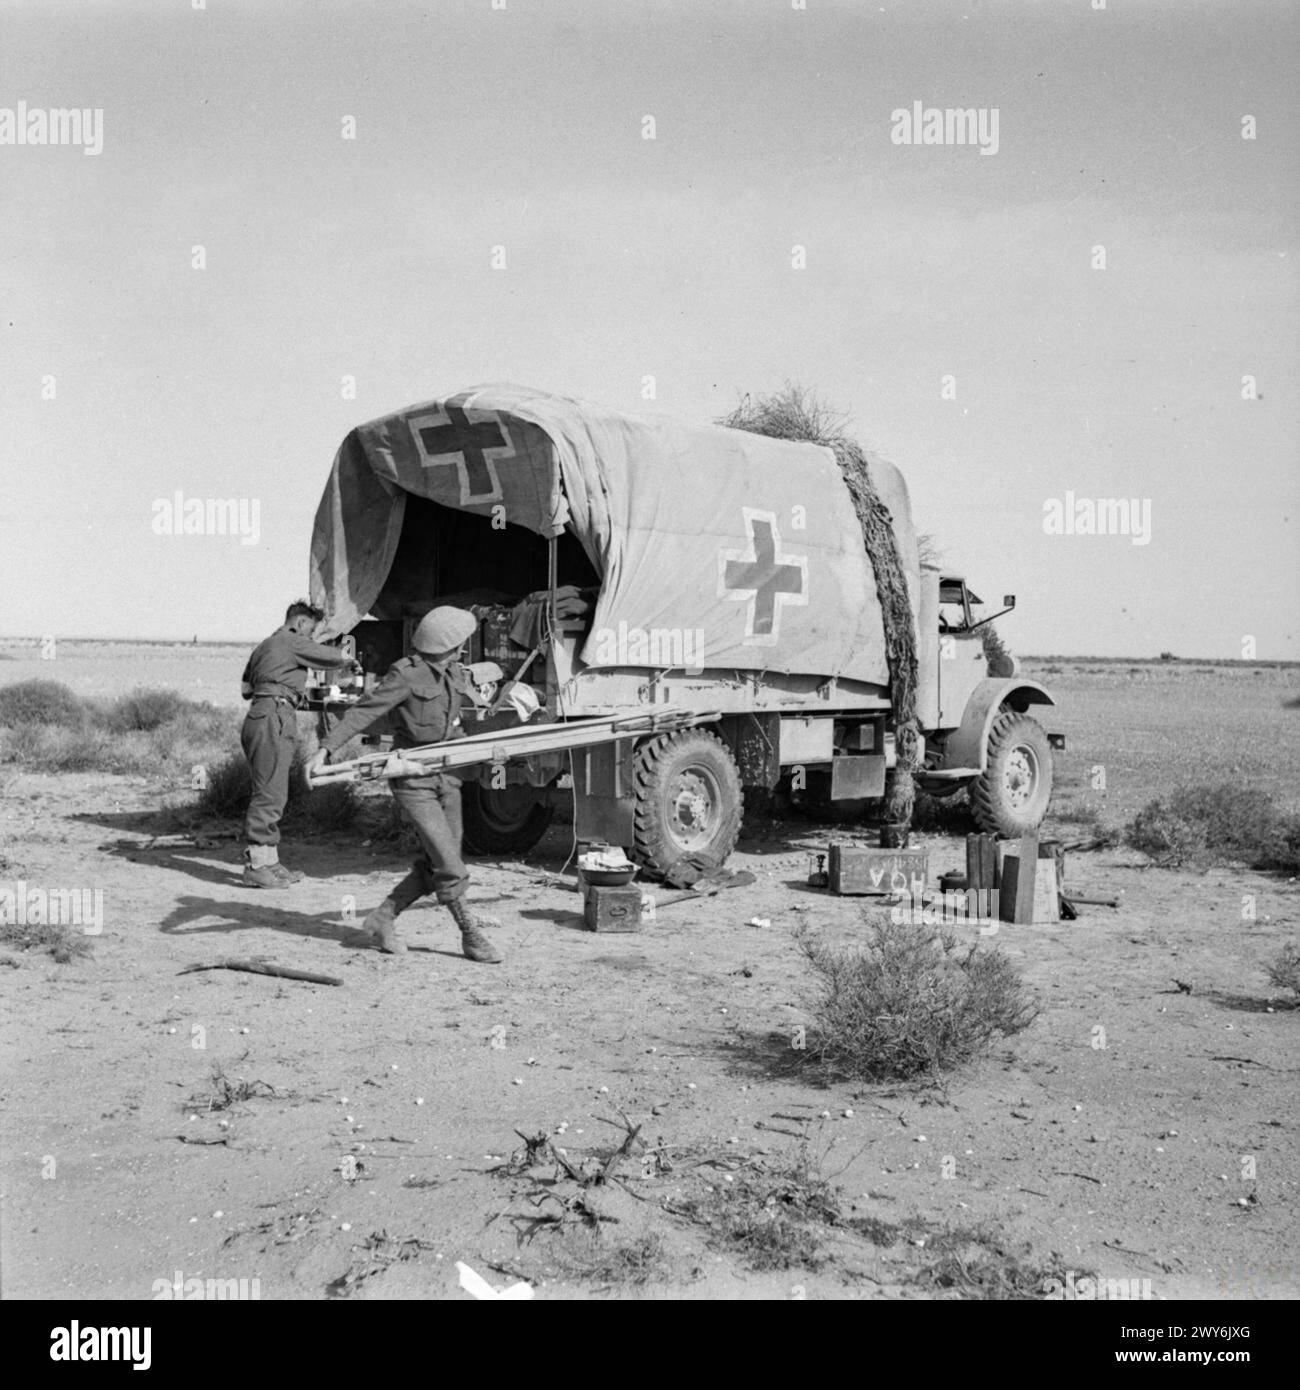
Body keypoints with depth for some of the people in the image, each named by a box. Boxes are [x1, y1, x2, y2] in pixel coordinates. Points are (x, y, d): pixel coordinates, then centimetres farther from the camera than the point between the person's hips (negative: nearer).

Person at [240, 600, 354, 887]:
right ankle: (255, 866, -12)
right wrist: (349, 659, 22)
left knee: (271, 793, 12)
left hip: (257, 716, 10)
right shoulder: (293, 642, -2)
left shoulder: (263, 647, 25)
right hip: (275, 716, -10)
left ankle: (269, 861, 15)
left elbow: (246, 690, 30)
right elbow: (336, 657, 0)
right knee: (270, 793, -11)